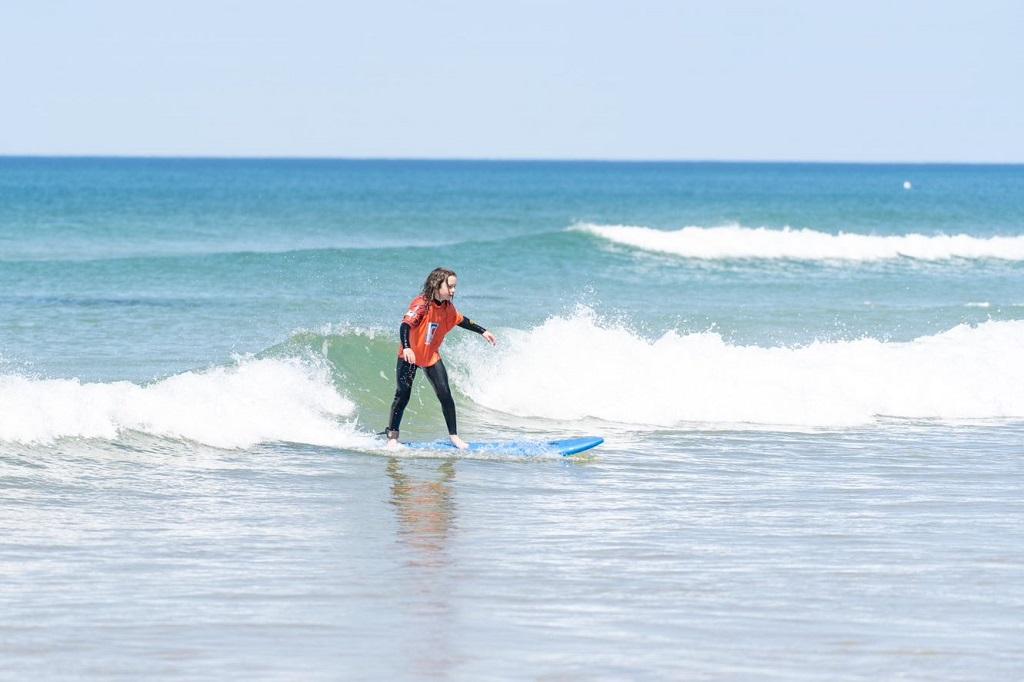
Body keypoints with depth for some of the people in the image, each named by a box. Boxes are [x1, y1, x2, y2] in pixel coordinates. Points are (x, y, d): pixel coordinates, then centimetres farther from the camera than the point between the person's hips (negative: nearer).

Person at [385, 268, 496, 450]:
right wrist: (406, 348, -51)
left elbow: (461, 320, 19)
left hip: (431, 356, 5)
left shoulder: (447, 307, -1)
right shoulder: (421, 304, -24)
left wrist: (483, 332, 24)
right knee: (403, 396, -6)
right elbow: (405, 325, -35)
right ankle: (392, 436, 5)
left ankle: (454, 435, 6)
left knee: (445, 395, -4)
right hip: (410, 356, -5)